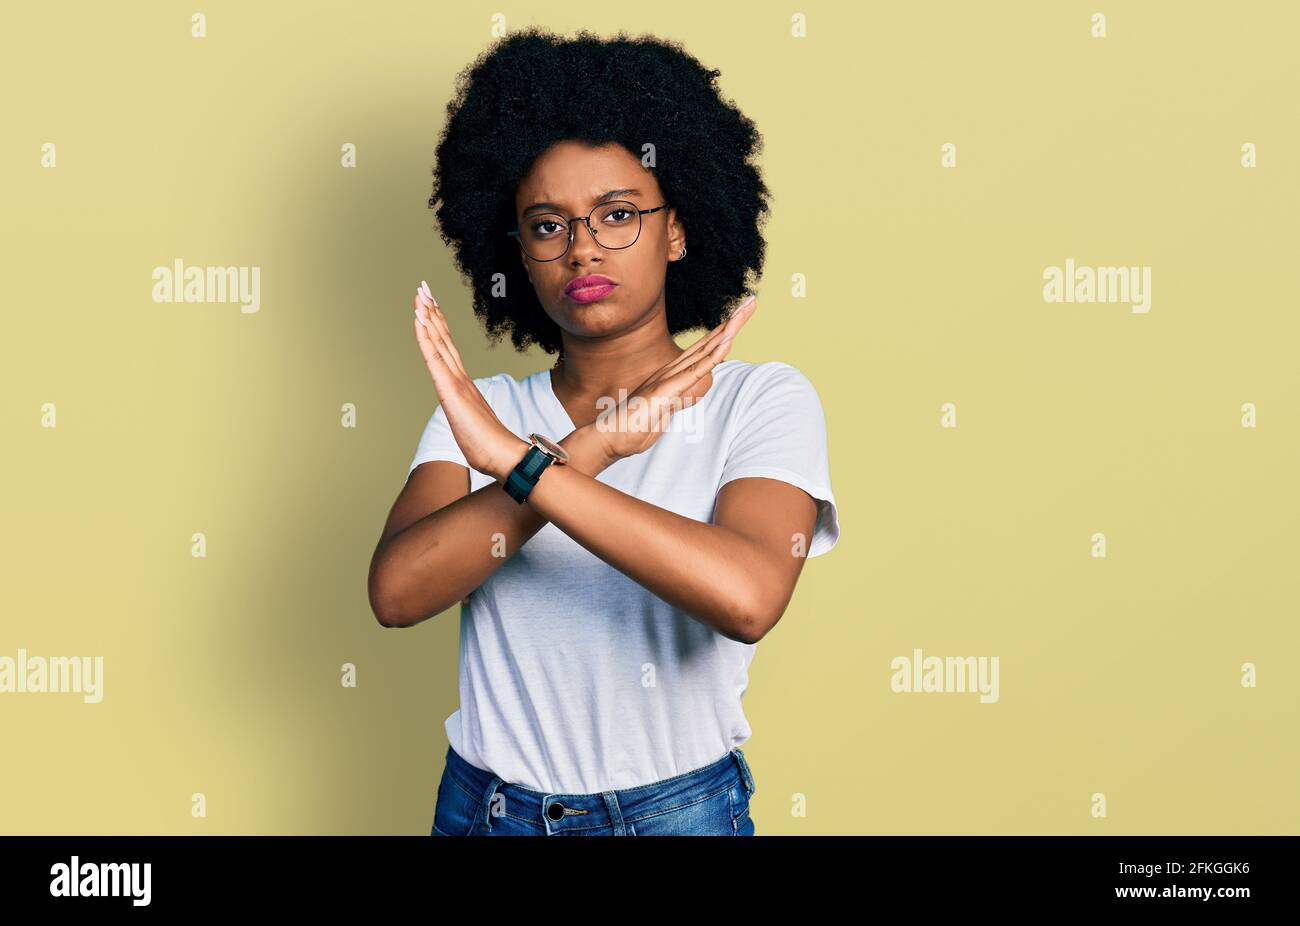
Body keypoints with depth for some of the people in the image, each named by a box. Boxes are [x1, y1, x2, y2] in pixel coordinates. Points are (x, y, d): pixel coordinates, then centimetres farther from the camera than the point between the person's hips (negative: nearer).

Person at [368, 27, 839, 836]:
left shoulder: (760, 401, -9)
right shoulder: (478, 411, 0)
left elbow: (747, 596, -27)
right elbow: (397, 591, -17)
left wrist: (518, 461, -27)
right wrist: (598, 444, -24)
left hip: (680, 809, -2)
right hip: (485, 805, 3)